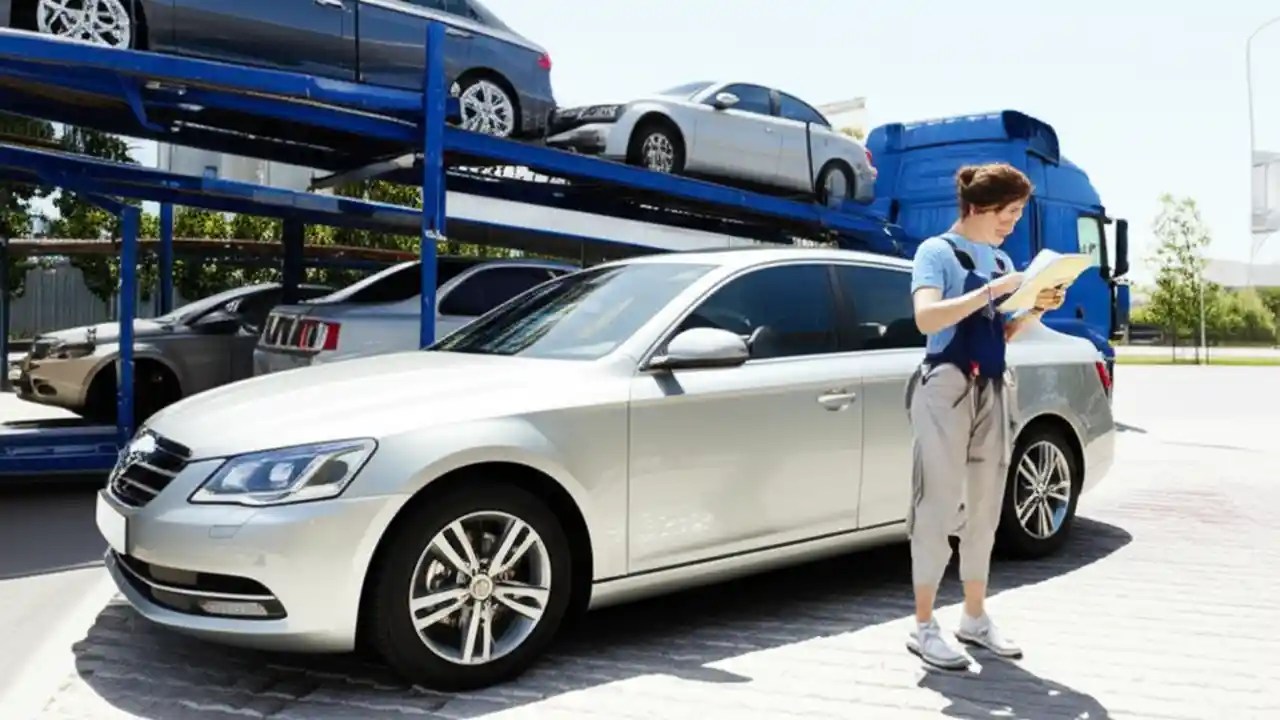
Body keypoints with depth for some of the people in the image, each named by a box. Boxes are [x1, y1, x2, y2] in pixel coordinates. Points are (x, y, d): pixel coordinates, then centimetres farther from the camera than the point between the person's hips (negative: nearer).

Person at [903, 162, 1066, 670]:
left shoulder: (1002, 260, 16)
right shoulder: (936, 251, -5)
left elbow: (1004, 333, 19)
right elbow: (926, 318, -21)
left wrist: (1037, 309, 2)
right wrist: (991, 290, -22)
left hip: (993, 389, 7)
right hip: (947, 386, -7)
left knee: (985, 506, 10)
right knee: (939, 505, -6)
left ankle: (974, 618, 22)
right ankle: (924, 628, 2)